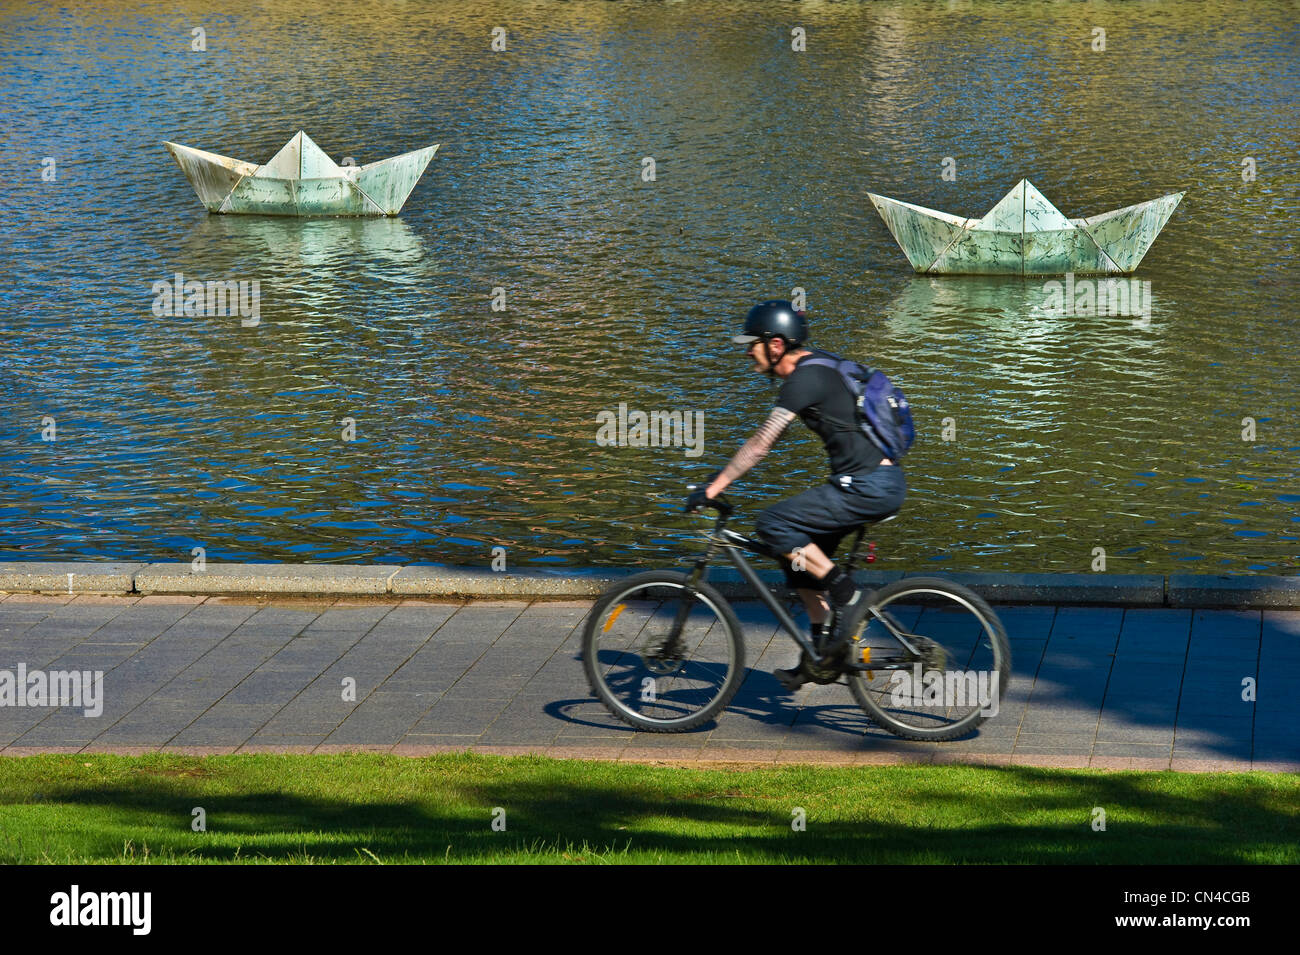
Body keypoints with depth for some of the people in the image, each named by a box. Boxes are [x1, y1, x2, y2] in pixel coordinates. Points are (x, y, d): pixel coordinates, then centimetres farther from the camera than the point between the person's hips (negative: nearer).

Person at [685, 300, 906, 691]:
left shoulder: (805, 379, -14)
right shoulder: (810, 368, 16)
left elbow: (761, 444, -16)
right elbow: (766, 439, 25)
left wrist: (714, 487, -12)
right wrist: (725, 473, 23)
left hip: (870, 487, -10)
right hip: (878, 484, 10)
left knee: (774, 524, -11)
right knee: (800, 554, 16)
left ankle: (846, 595, -6)